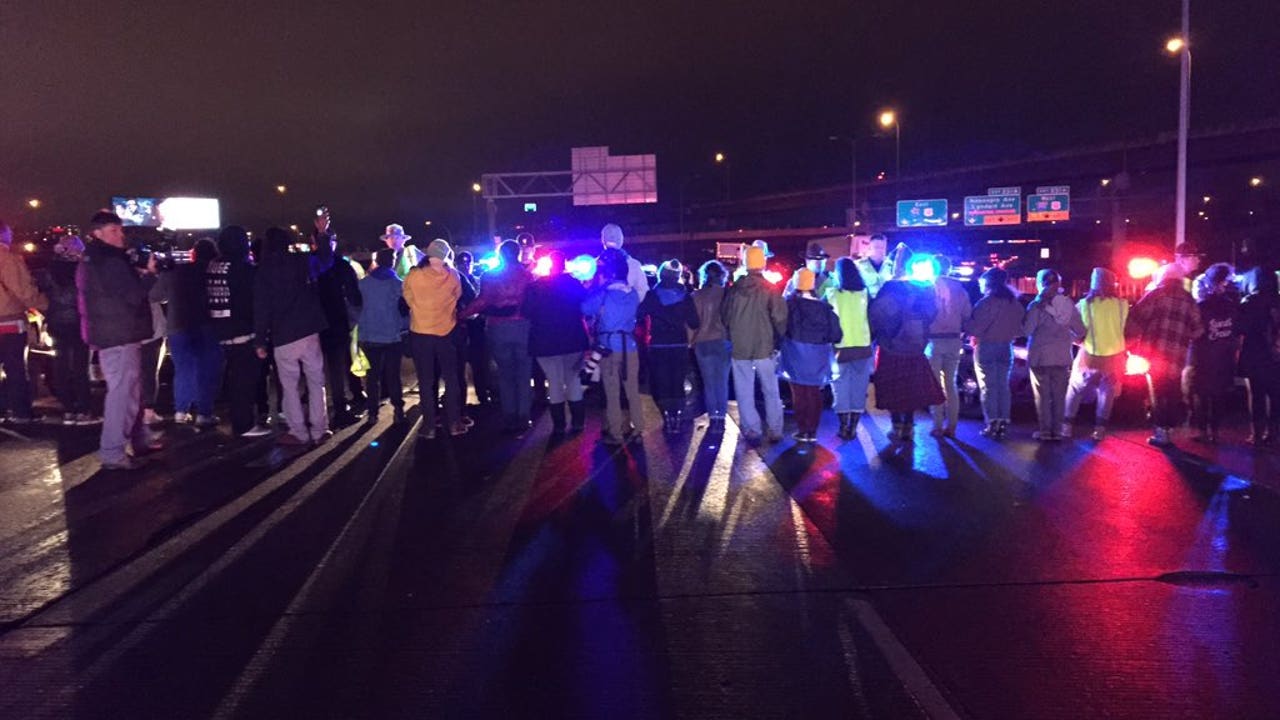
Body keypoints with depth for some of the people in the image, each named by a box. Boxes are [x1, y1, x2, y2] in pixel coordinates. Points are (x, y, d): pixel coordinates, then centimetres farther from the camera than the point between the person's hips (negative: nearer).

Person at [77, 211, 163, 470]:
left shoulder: (93, 261, 17)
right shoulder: (111, 262, -16)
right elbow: (135, 296, -20)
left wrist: (140, 274, 9)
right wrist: (149, 274, -7)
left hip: (111, 334, 11)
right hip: (120, 336, -11)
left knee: (130, 389, 19)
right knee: (123, 392, -9)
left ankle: (141, 439, 29)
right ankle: (113, 453, -8)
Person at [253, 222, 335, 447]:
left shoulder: (263, 271, -2)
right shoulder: (302, 261, 2)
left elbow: (261, 309, -5)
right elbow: (326, 260, 23)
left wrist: (260, 341, -1)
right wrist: (322, 234, 30)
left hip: (282, 338, -2)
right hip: (309, 333, 2)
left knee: (289, 386, 6)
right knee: (316, 382, 8)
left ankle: (299, 432, 6)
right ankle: (319, 431, 9)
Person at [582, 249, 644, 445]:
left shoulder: (603, 294, -10)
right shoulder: (633, 293, 2)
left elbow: (585, 309, 1)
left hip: (608, 346, -4)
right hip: (629, 346, 4)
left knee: (612, 393, 3)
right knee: (632, 390, 10)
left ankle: (615, 434, 7)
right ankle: (636, 429, 16)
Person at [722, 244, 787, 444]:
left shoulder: (735, 289, -1)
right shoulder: (770, 289, -10)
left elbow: (725, 316, 8)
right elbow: (780, 318, -12)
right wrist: (780, 338, 5)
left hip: (740, 347, 2)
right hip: (765, 348, -1)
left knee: (745, 393, 9)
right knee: (771, 392, 11)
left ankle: (752, 431, 9)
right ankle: (775, 431, 12)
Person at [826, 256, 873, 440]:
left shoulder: (832, 293, -4)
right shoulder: (864, 292, 1)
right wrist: (872, 337, 14)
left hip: (841, 347, -1)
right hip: (863, 346, 2)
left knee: (842, 387, 8)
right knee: (859, 387, 9)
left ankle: (844, 427, 8)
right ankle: (853, 427, 10)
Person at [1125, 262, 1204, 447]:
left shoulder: (1156, 294, 0)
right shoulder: (1189, 300, 9)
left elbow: (1136, 319, -7)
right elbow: (1197, 329, 6)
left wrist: (1129, 342, 0)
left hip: (1154, 352, -2)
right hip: (1176, 356, 2)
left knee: (1158, 393, 4)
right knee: (1173, 394, 12)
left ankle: (1161, 433, 4)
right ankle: (1169, 431, 15)